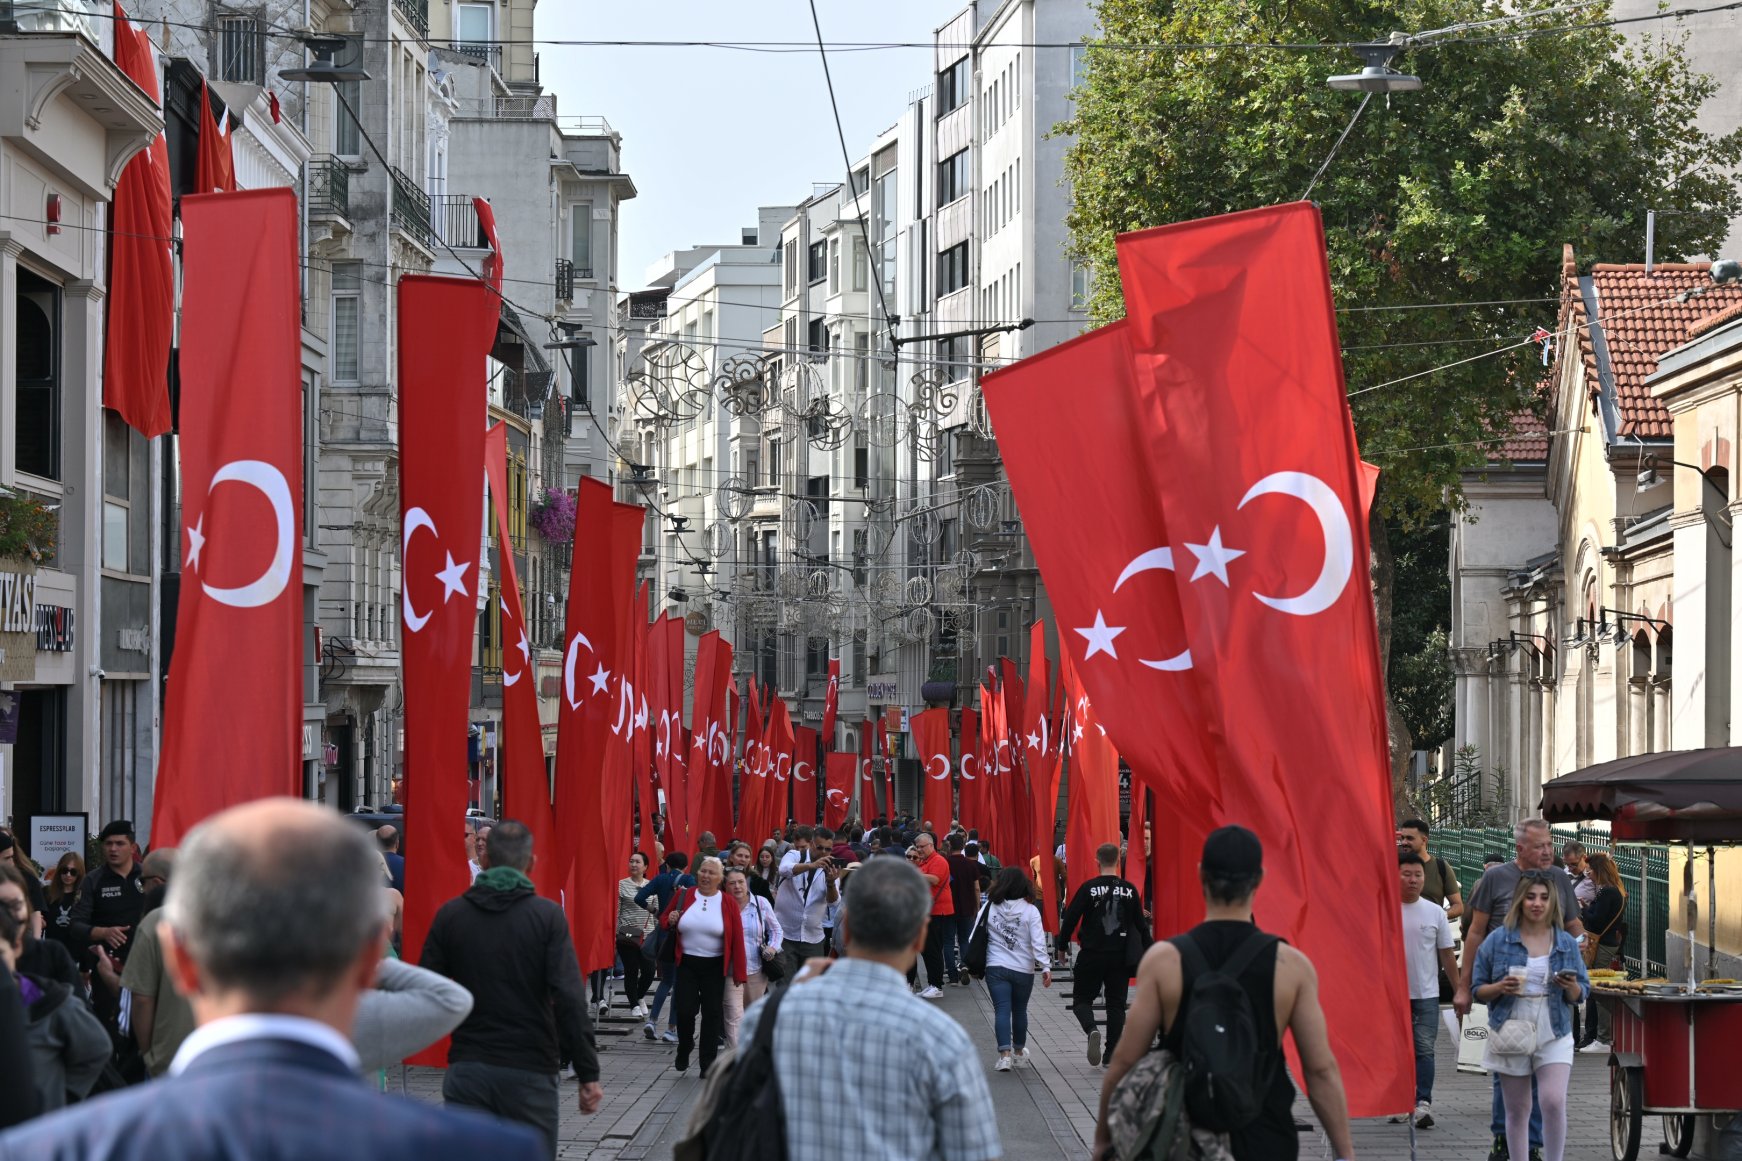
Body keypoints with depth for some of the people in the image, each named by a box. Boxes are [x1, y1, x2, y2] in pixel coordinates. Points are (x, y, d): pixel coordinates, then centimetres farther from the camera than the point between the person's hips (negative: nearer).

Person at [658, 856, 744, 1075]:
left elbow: (737, 939, -4)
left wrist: (738, 973, -7)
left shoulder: (728, 904, -3)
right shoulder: (684, 896, 1)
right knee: (685, 1011, -6)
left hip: (714, 967, -1)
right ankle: (684, 1051, 22)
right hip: (686, 964, 1)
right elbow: (664, 920, 13)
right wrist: (670, 922, -12)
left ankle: (708, 1065, 11)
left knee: (712, 1014, 2)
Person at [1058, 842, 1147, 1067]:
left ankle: (1092, 1029, -21)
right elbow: (1140, 924, 6)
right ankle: (1111, 1055, 8)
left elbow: (1070, 918, -9)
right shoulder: (1129, 890, 1)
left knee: (1082, 999, 9)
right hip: (1120, 956, 2)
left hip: (1092, 955, -2)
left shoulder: (1088, 888, -8)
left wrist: (1062, 945, 4)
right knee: (1116, 1003, 11)